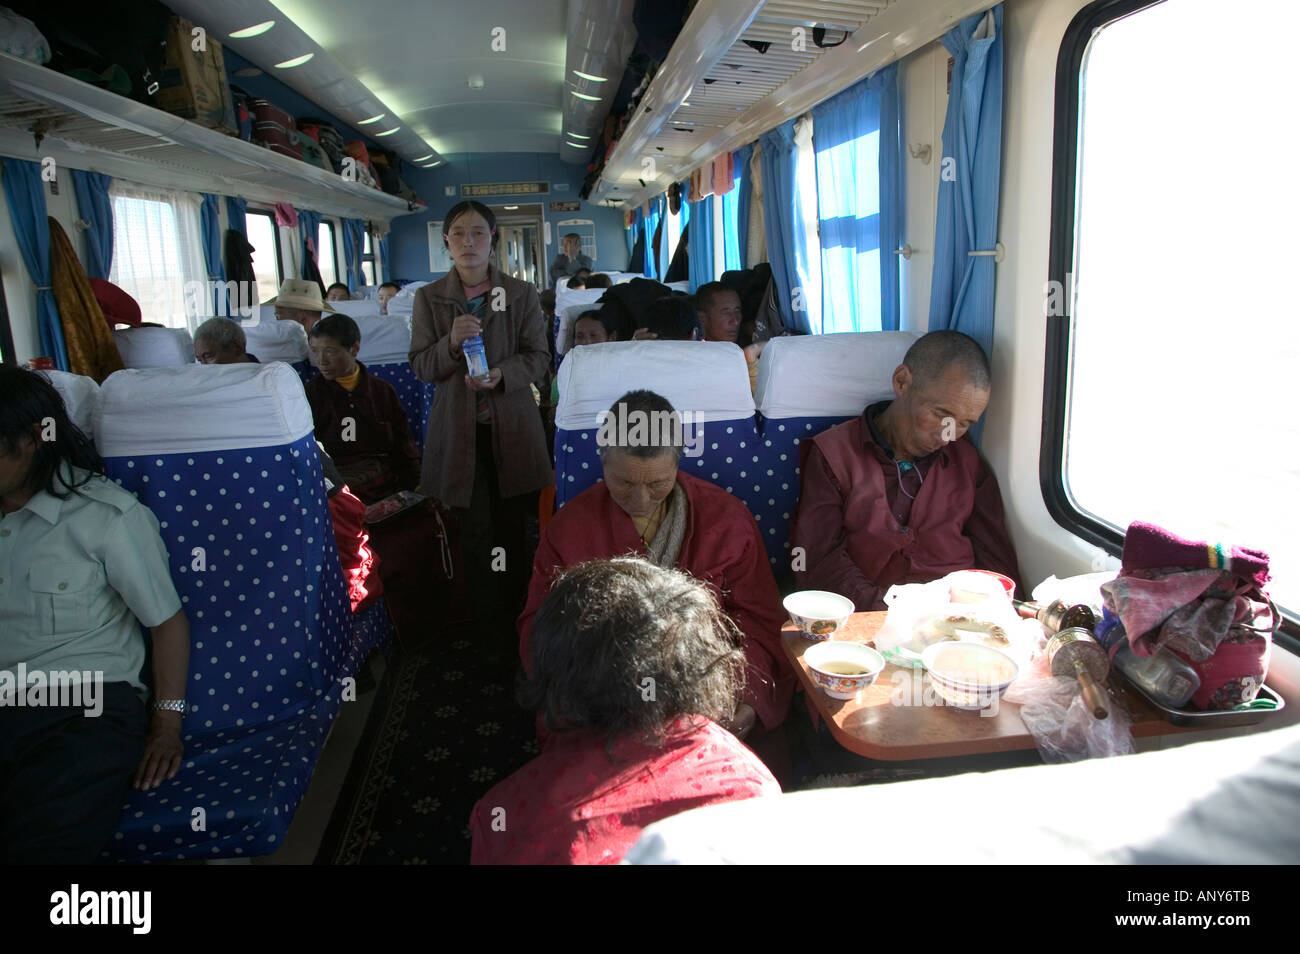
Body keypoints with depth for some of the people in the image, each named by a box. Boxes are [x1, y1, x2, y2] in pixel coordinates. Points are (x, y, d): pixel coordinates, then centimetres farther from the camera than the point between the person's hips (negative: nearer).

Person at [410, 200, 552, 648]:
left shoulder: (522, 294, 3)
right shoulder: (429, 298, 5)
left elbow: (538, 356, 1)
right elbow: (420, 365, 2)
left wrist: (501, 374, -19)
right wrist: (451, 343, -19)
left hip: (513, 427, 0)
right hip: (458, 429, 0)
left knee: (513, 528, 8)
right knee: (475, 531, 1)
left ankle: (517, 622, 25)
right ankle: (491, 629, 15)